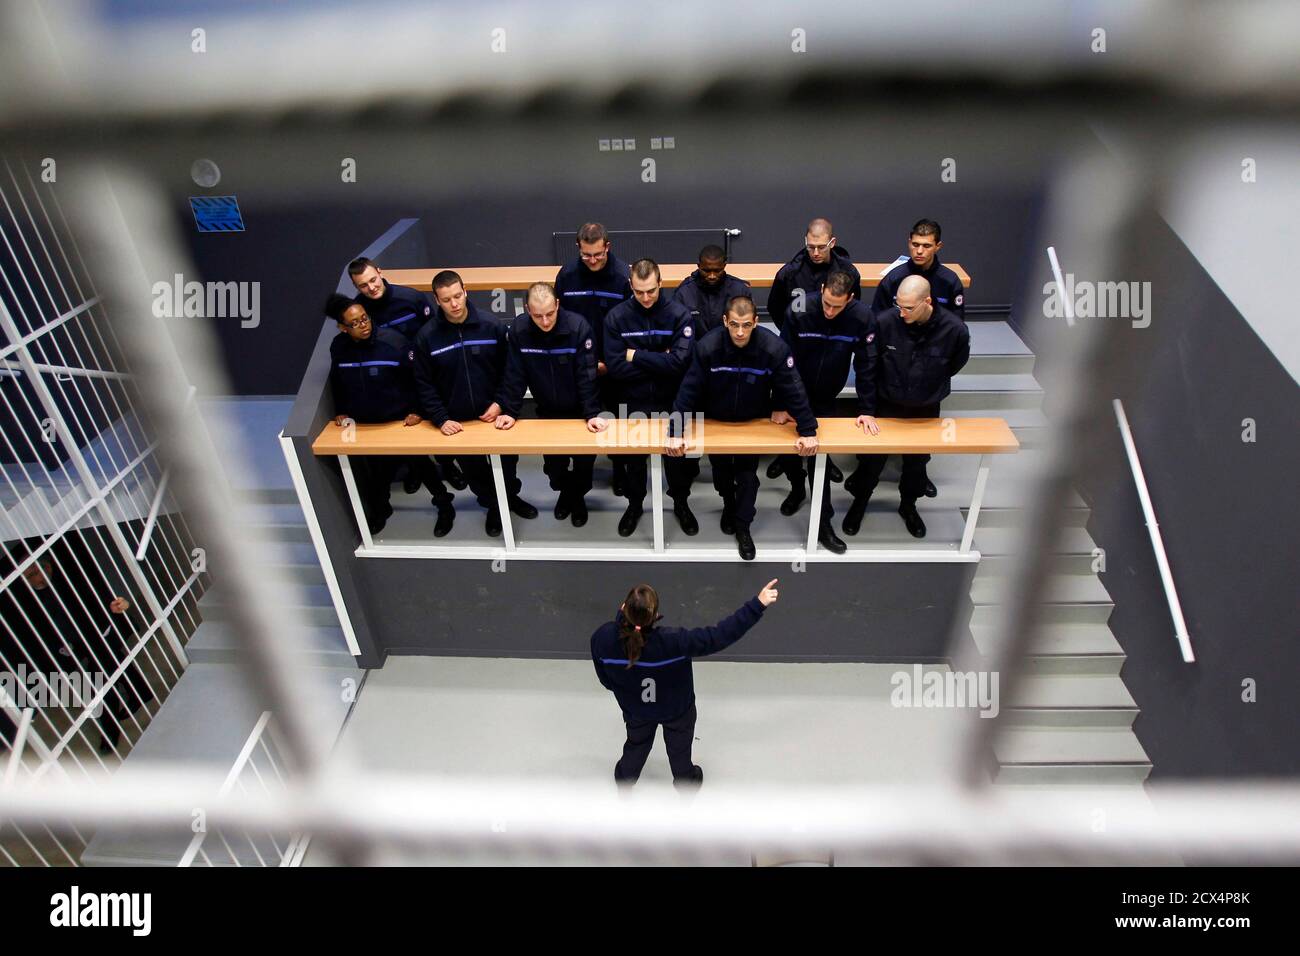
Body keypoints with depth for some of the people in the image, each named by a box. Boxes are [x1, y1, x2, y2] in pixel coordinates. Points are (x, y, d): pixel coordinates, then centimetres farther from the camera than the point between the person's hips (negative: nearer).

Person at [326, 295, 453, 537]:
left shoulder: (393, 341, -22)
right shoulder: (338, 347, -8)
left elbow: (419, 377, -14)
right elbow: (337, 381, 11)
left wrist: (418, 411, -15)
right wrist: (341, 411, 8)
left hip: (401, 420, -3)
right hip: (365, 423, 4)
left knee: (419, 462, 10)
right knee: (378, 470, 16)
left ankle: (444, 506, 30)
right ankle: (379, 510, 42)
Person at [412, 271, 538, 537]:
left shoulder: (491, 326, -12)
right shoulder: (427, 336, -11)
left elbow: (508, 369, -3)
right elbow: (424, 384, -6)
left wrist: (500, 403, -11)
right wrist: (441, 419, -12)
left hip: (494, 415, 0)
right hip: (457, 420, 0)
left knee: (507, 461, 17)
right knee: (473, 468, 17)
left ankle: (511, 496, 46)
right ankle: (492, 504, 42)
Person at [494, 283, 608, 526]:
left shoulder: (578, 326, -25)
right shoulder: (519, 329, -16)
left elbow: (587, 375, -22)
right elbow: (514, 374, -10)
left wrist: (592, 413, -25)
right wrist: (509, 411, -13)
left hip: (579, 409, -2)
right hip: (547, 411, 2)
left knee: (584, 459, 10)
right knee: (553, 462, 10)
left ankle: (579, 496, 39)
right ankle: (565, 491, 41)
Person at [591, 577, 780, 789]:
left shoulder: (603, 638, -34)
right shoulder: (674, 641, -44)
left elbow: (605, 680, -14)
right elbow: (720, 635, -41)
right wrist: (758, 604, -39)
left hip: (635, 709, 2)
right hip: (676, 709, -2)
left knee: (636, 744, 35)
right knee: (679, 750, 30)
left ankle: (624, 780, 64)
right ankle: (686, 782, 61)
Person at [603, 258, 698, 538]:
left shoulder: (679, 314, -14)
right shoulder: (616, 317, -11)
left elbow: (679, 362, -24)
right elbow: (615, 367, -18)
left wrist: (636, 355, -19)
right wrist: (658, 362, -19)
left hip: (671, 401, -1)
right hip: (633, 402, 1)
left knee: (678, 453, 14)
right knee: (634, 455, 17)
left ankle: (681, 503, 40)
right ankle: (634, 503, 42)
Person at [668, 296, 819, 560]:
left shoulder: (774, 348, -29)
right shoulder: (707, 347, -29)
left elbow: (793, 389, -21)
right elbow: (688, 390, -26)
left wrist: (807, 431, -21)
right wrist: (675, 432, -29)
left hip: (754, 422, -1)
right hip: (715, 421, 1)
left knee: (747, 475, 5)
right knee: (721, 470, 19)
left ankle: (743, 527, 24)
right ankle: (728, 505, 49)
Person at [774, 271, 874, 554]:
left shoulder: (862, 317, -19)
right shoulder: (800, 310, -23)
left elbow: (864, 365, -11)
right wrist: (781, 403, -15)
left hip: (826, 398, 0)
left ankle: (823, 524, 9)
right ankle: (797, 487, 46)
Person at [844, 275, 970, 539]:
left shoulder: (955, 330, -24)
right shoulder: (884, 321, -26)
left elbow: (954, 365, -1)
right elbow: (867, 368, -16)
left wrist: (927, 387, 8)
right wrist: (866, 410, -16)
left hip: (926, 409, 1)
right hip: (885, 406, -1)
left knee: (917, 461, 19)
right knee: (872, 460, 11)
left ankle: (908, 505, 45)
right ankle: (859, 501, 39)